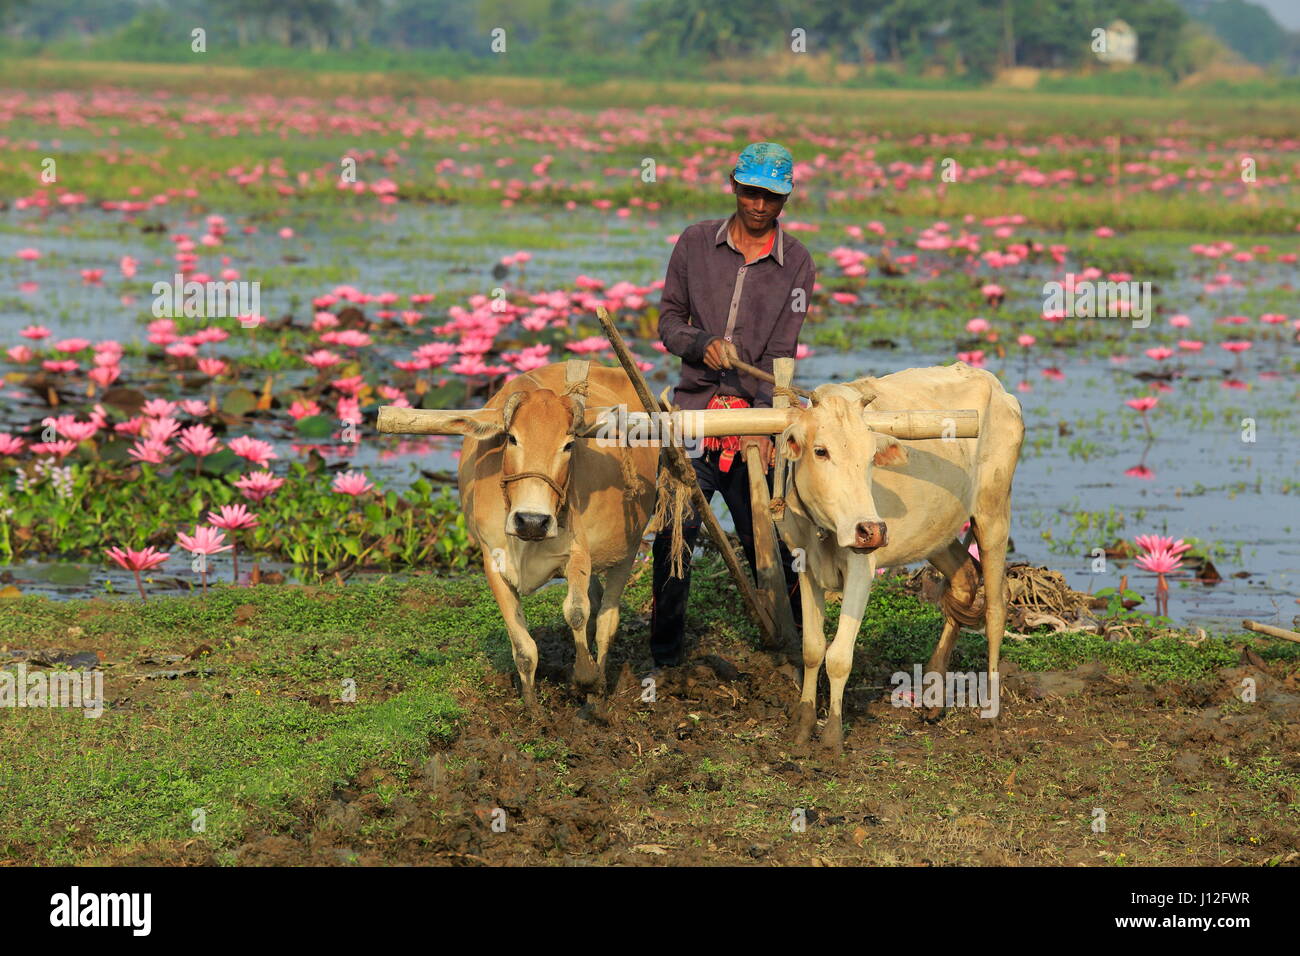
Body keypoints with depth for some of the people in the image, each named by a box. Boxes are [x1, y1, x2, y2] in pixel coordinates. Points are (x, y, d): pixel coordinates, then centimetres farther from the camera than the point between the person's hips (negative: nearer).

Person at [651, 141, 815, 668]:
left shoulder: (796, 264, 2)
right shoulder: (695, 243, 4)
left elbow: (780, 353, -3)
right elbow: (668, 318, 10)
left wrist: (767, 420, -17)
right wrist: (702, 344, -12)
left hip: (754, 412, -1)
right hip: (692, 406, 1)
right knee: (675, 525, -3)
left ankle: (794, 633, 19)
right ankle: (666, 645, 11)